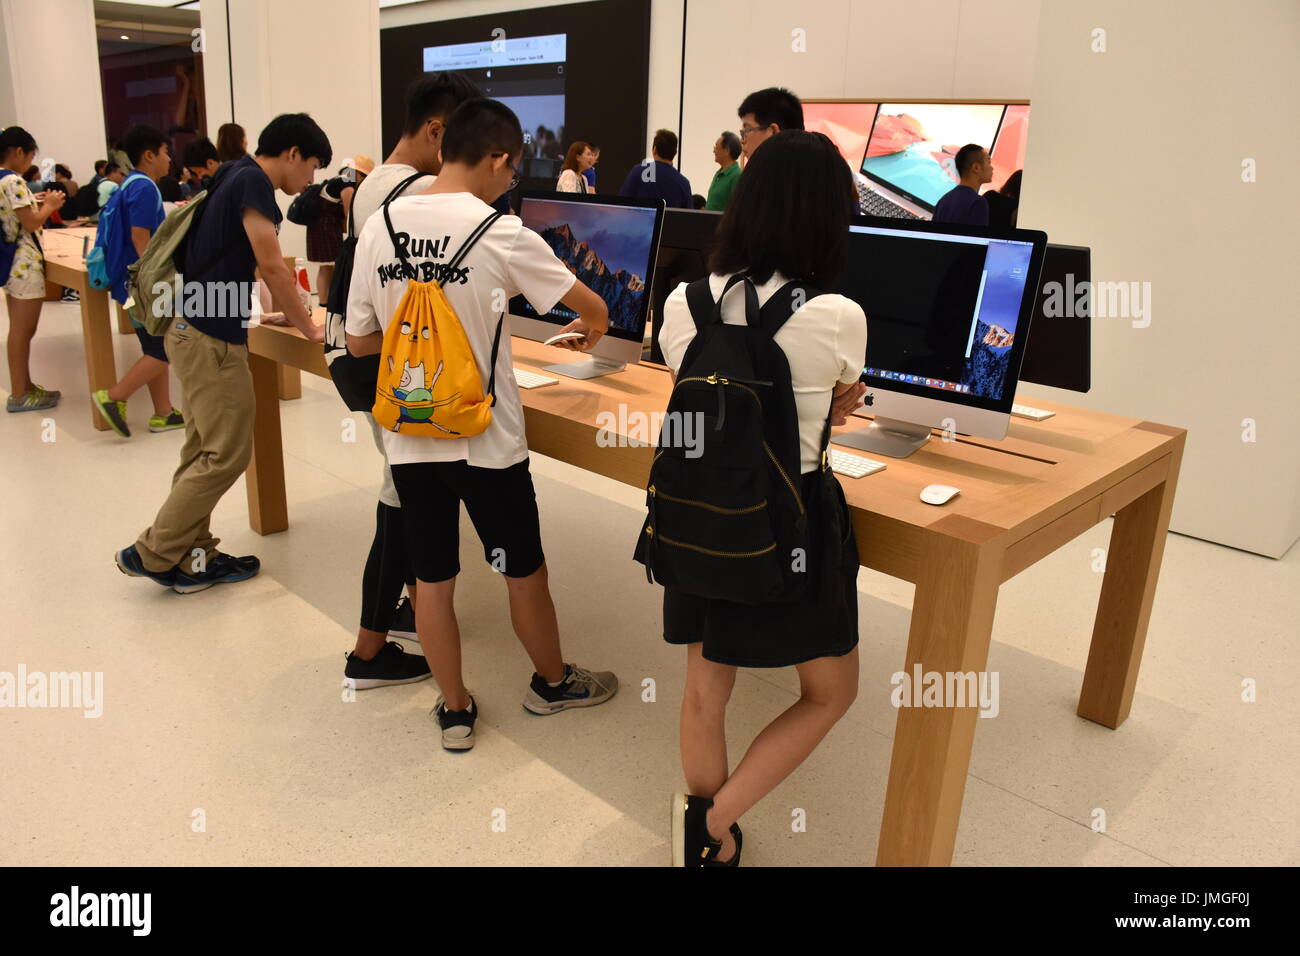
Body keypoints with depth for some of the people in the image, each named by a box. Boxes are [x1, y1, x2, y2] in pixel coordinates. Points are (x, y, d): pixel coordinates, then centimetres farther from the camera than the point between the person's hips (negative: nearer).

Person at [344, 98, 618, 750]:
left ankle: (455, 711, 28)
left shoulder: (379, 228, -1)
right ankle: (552, 682, 37)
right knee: (524, 569, 16)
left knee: (432, 578, 14)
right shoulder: (502, 233, -13)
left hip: (409, 437, 4)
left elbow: (359, 342, 5)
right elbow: (595, 310, -5)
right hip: (484, 439, -4)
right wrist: (588, 332, 17)